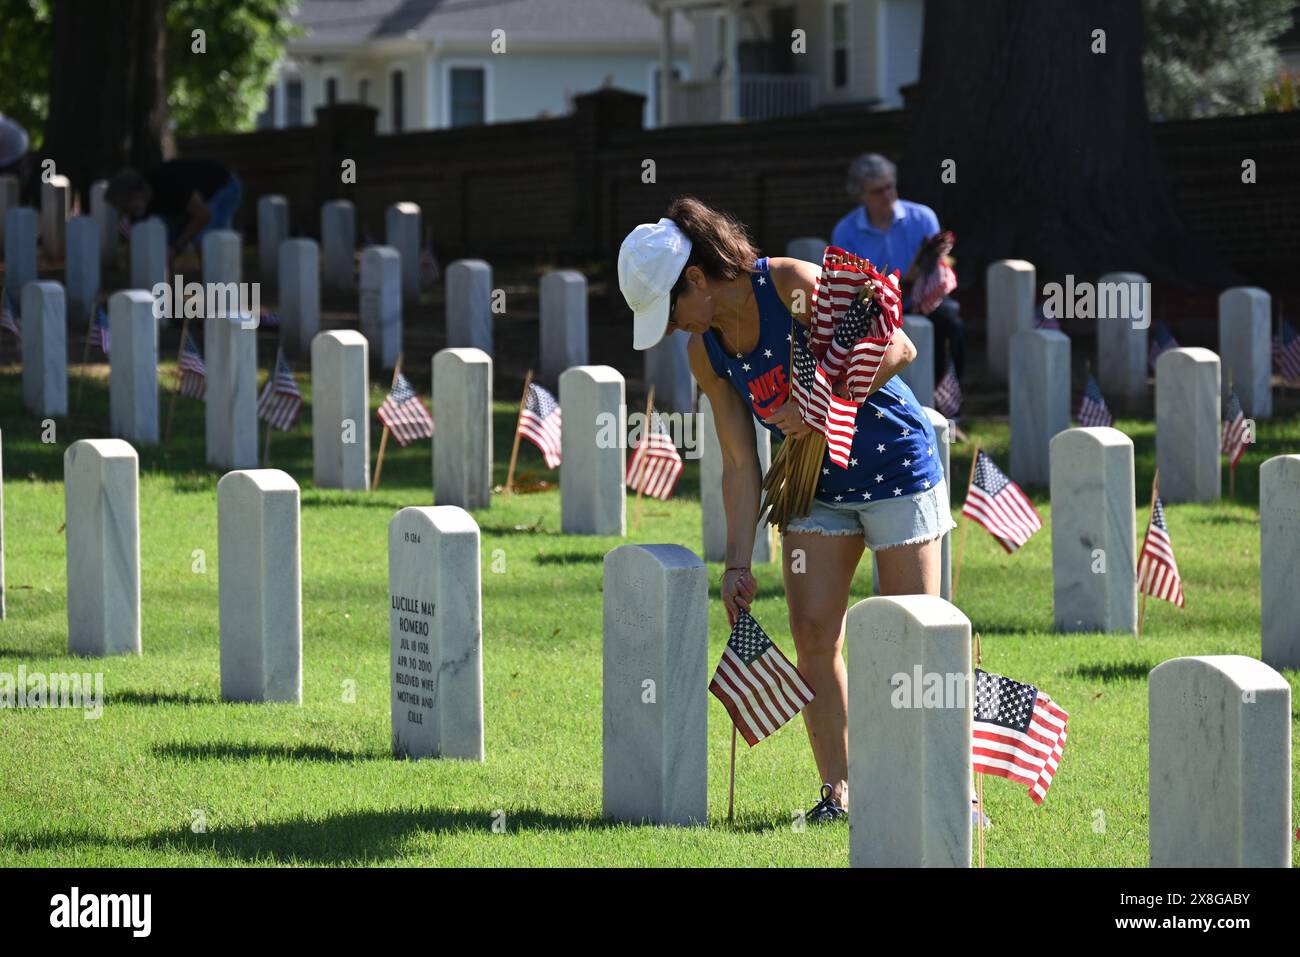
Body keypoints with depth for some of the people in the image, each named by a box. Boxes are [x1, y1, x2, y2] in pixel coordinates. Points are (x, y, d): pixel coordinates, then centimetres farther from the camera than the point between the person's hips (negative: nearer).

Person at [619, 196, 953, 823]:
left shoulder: (796, 286, -22)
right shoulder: (705, 350, -4)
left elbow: (898, 349, -20)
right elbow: (739, 464, -1)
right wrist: (738, 562, -7)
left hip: (896, 469, -6)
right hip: (814, 484, 6)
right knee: (813, 633, -5)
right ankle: (836, 791, 2)